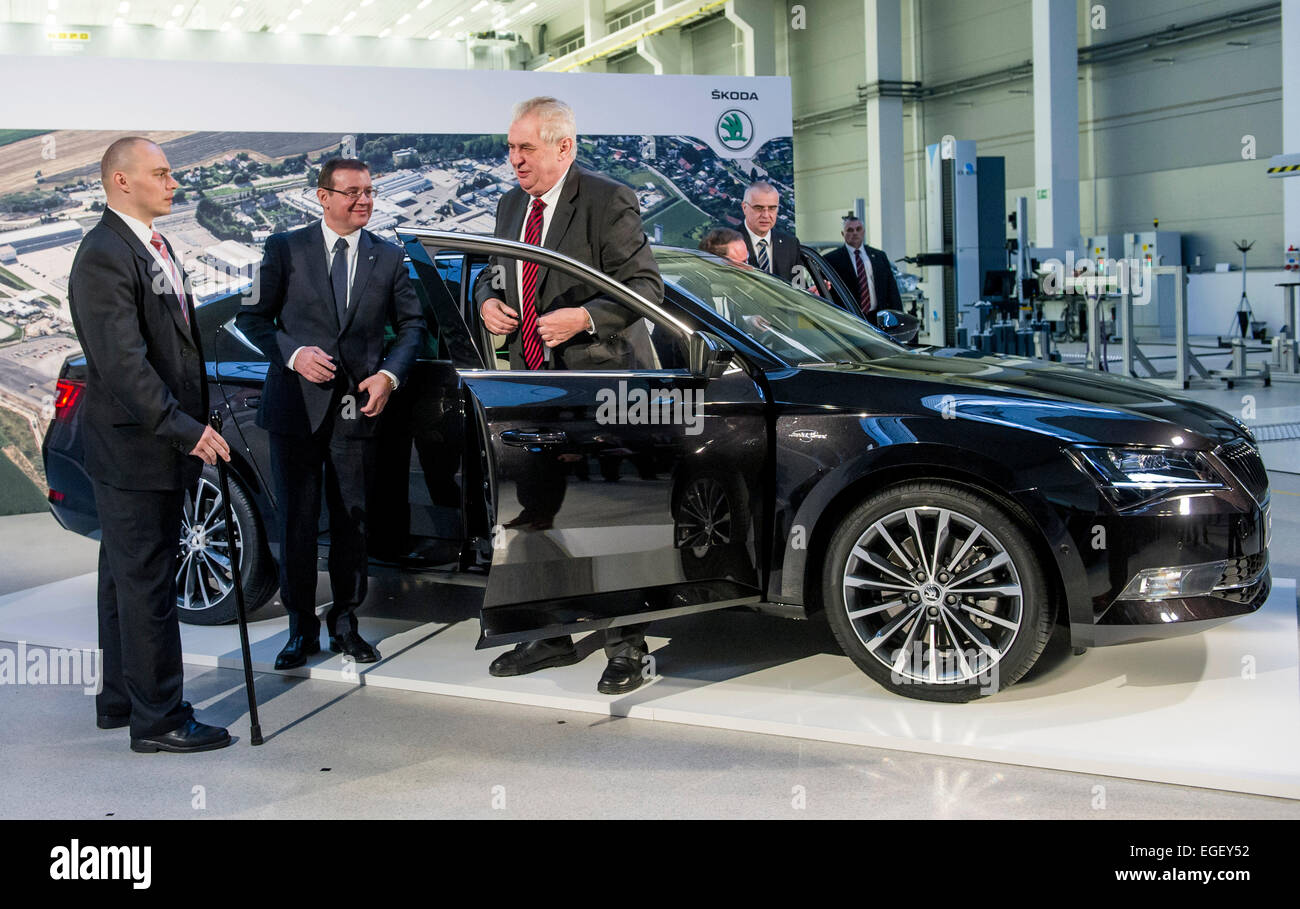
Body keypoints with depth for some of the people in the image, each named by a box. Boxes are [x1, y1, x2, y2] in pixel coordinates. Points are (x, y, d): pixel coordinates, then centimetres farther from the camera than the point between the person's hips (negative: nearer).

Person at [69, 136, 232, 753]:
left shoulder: (154, 246, 14)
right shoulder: (104, 257, -18)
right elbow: (123, 365, -24)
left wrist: (194, 426, 16)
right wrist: (187, 431, -23)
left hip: (161, 444, 10)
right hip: (134, 448, -10)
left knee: (128, 579, 17)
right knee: (146, 584, -2)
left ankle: (121, 700, 29)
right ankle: (158, 719, 7)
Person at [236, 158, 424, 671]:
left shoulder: (388, 258, 8)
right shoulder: (285, 249, 2)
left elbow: (411, 324, 13)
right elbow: (252, 318, 4)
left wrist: (389, 374, -3)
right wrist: (293, 354, -12)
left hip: (357, 408, 2)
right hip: (296, 404, -1)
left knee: (352, 520, 7)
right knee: (296, 521, 4)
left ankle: (345, 623, 21)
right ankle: (301, 629, 16)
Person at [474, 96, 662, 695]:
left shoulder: (608, 202, -9)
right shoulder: (510, 205, 14)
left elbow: (646, 286, -11)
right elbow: (495, 271, 26)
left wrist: (584, 317, -23)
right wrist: (487, 299, 3)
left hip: (599, 377, -7)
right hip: (532, 378, 8)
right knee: (537, 512, 13)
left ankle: (625, 644, 7)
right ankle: (551, 635, 26)